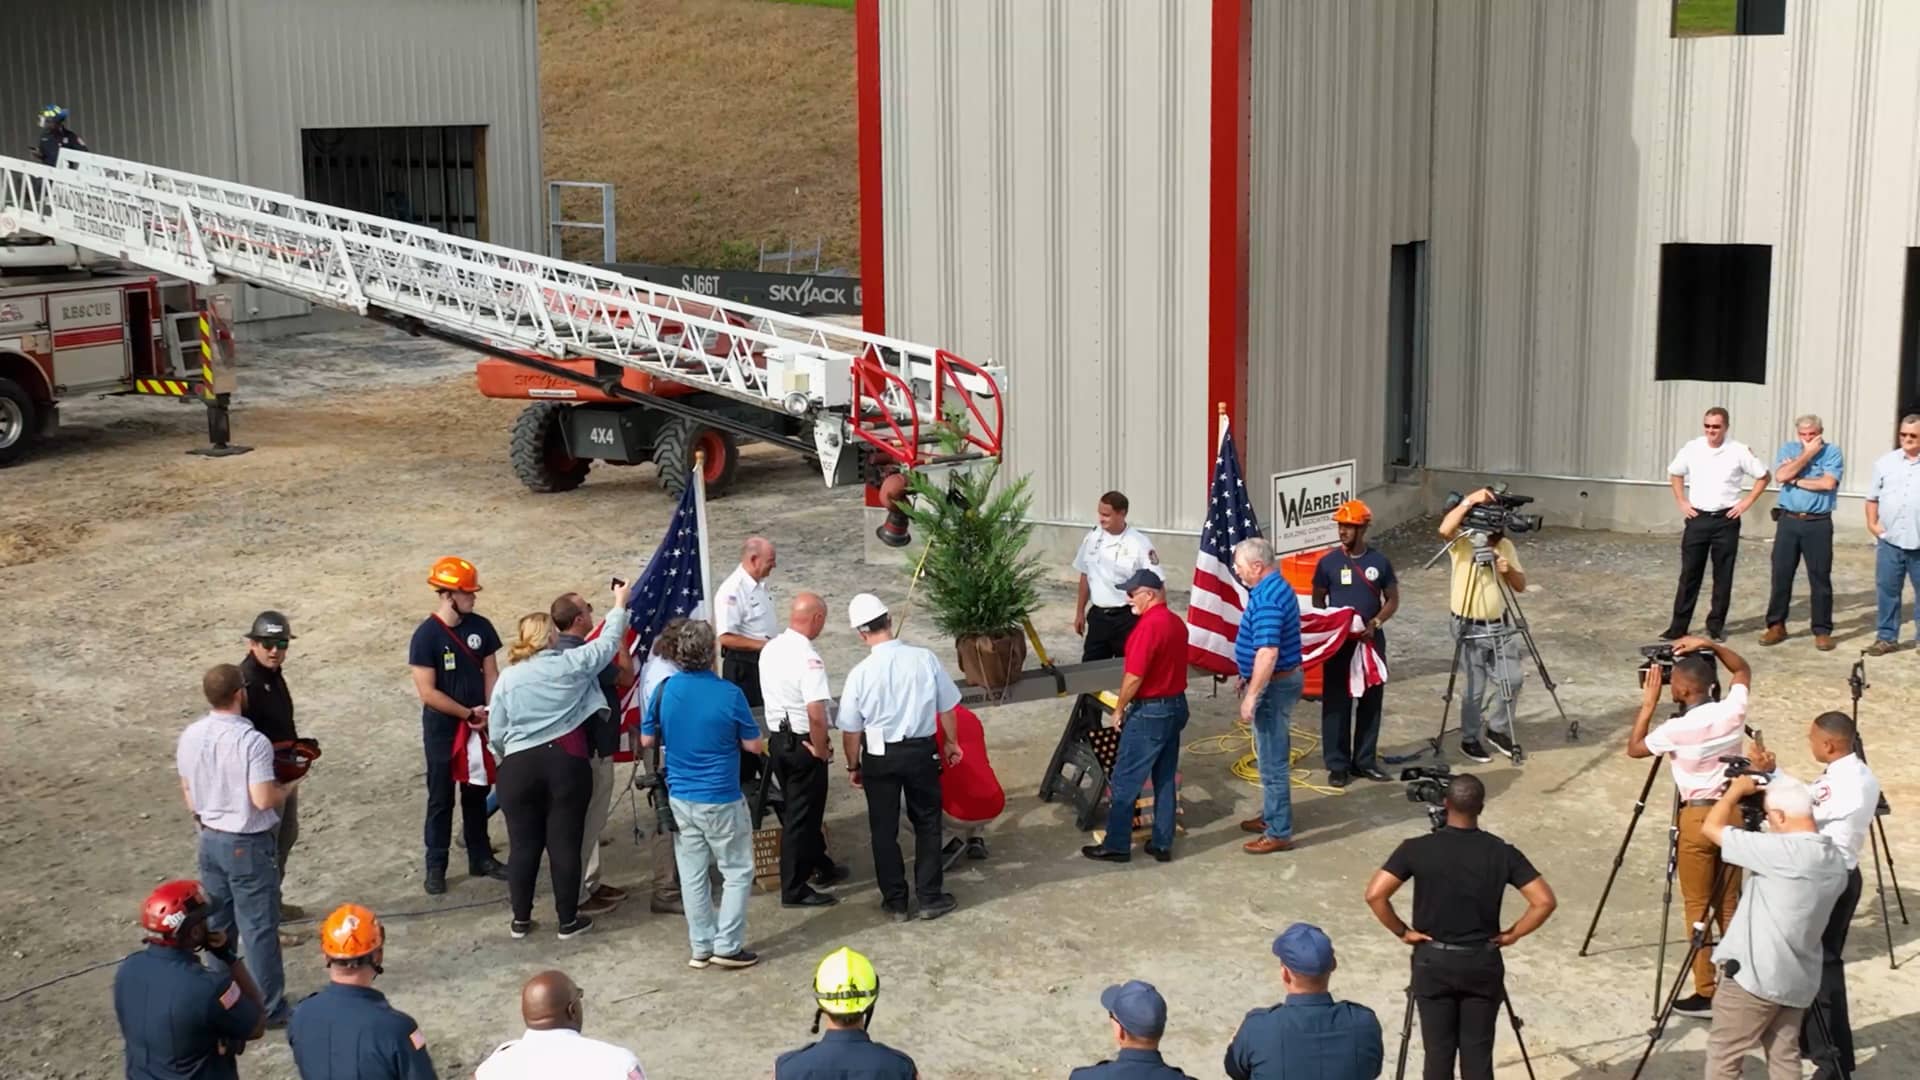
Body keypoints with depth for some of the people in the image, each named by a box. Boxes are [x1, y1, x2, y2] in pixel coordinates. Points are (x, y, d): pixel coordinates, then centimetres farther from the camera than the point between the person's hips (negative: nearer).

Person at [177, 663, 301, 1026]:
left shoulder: (190, 736, -3)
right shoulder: (252, 741, -24)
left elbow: (187, 791, 9)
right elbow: (263, 799, -25)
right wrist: (289, 787, -5)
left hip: (210, 839, 7)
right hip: (248, 845, -7)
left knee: (217, 921, 19)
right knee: (259, 927, 4)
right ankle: (269, 1007, 12)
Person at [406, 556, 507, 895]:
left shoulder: (480, 627, -2)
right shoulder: (426, 635, -16)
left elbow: (491, 674, 3)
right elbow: (427, 692, -17)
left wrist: (490, 713, -11)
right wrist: (468, 713, -15)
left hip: (479, 726, 4)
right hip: (442, 730, -4)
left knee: (477, 793, 15)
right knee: (441, 799, 4)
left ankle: (481, 858, 26)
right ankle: (436, 867, 14)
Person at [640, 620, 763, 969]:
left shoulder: (664, 689, -6)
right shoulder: (729, 695, -17)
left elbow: (646, 740, 5)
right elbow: (755, 745, -8)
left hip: (680, 798, 4)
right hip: (721, 800, -4)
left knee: (692, 874, 13)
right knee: (738, 872, 9)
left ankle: (701, 946, 19)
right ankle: (727, 946, 6)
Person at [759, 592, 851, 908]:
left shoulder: (770, 649, 3)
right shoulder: (807, 658, -24)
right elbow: (816, 713, -31)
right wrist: (821, 749, -14)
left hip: (777, 738, 9)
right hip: (803, 744, -8)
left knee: (799, 809, 22)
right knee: (801, 816, 3)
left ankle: (820, 866, 40)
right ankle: (794, 890, 12)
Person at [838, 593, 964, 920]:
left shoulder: (860, 673, -16)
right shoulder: (924, 659, -12)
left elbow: (850, 730, -7)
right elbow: (946, 708, -1)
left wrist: (853, 766, 10)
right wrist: (951, 743, 17)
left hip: (880, 757, -1)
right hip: (921, 750, 1)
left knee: (884, 830, 13)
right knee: (927, 824, 16)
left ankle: (895, 902, 20)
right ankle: (930, 897, 21)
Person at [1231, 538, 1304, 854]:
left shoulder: (1267, 599, -24)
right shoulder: (1277, 587, 9)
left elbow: (1267, 653, -30)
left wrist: (1251, 696, -28)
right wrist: (1248, 679, 26)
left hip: (1275, 684, -11)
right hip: (1281, 678, 11)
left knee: (1273, 760, -4)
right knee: (1271, 754, 22)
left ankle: (1279, 833, 2)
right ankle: (1272, 815, 34)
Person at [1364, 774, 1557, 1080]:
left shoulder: (1417, 849, -12)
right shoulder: (1503, 853, -9)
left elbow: (1375, 895, -19)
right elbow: (1544, 901, -13)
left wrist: (1402, 931, -5)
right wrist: (1512, 934, -1)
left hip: (1433, 961, -1)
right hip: (1482, 963, 1)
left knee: (1438, 1052, 9)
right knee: (1477, 1053, 10)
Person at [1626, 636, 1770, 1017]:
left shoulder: (1678, 729, -20)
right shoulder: (1733, 711, -5)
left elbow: (1633, 748, -3)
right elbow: (1743, 671, 17)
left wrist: (1649, 703, 0)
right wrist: (1710, 646, 7)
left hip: (1698, 818, -6)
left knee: (1698, 907, 3)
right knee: (1729, 902, 16)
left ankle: (1706, 993, 5)